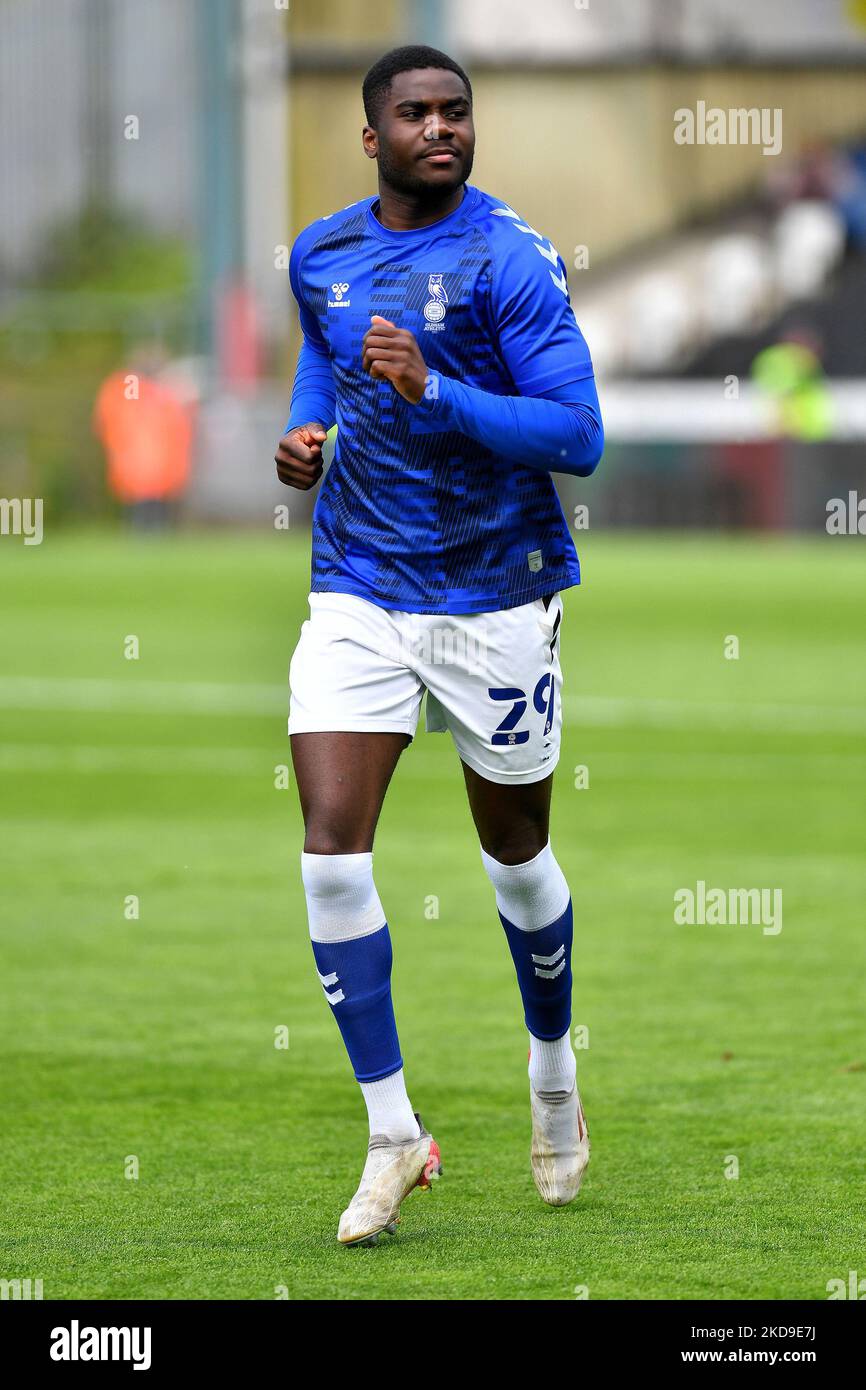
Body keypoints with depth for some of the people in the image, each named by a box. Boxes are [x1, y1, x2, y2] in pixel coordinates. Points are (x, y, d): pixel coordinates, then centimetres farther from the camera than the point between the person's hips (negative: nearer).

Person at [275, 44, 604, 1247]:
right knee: (333, 844, -12)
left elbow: (578, 437, -18)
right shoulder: (321, 256, 4)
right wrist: (304, 431, 7)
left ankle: (556, 1081, 39)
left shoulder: (510, 260, -13)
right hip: (357, 594, 3)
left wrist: (433, 392, -28)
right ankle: (392, 1134, -4)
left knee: (515, 853, 12)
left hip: (494, 596, -3)